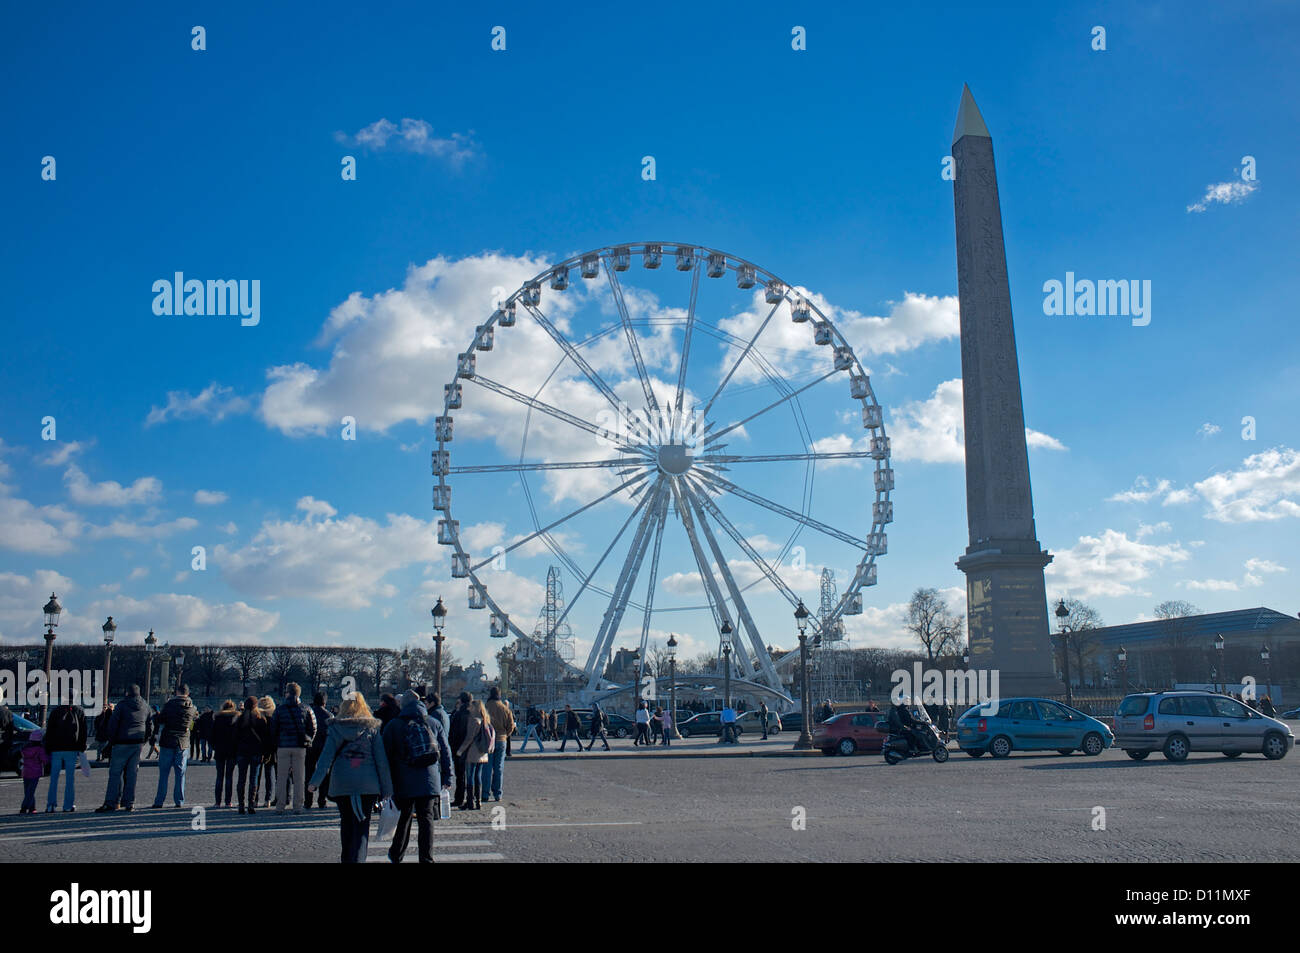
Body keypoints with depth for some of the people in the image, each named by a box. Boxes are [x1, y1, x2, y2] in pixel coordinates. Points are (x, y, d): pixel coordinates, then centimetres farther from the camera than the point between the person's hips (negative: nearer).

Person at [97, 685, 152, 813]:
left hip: (122, 744, -4)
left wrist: (111, 741, 4)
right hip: (138, 744, 4)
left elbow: (112, 724, -8)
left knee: (115, 773, -2)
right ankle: (129, 803, 6)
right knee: (132, 774, 7)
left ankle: (110, 803, -5)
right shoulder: (146, 707, 12)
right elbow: (150, 728, 14)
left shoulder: (122, 705, -4)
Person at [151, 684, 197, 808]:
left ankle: (159, 801, 6)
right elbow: (197, 718, 21)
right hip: (183, 744, 2)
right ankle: (179, 801, 8)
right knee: (180, 773, 8)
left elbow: (160, 719, 0)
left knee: (163, 773, 5)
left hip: (167, 742, -2)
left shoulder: (170, 704, -8)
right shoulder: (192, 708, 1)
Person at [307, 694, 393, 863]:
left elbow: (326, 756, -3)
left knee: (346, 824, 17)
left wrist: (315, 781, -3)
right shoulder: (372, 728, 1)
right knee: (362, 826, 0)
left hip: (341, 784, 2)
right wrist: (387, 788, 4)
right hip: (367, 784, -2)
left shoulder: (335, 728, 4)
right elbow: (381, 760, 0)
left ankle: (347, 858, 26)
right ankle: (358, 858, -13)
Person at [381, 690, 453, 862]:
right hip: (430, 781, 1)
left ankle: (396, 855, 27)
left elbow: (387, 755, 1)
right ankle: (426, 859, 3)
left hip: (404, 782, -1)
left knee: (404, 817, 14)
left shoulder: (393, 725, 1)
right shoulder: (434, 723, 8)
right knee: (426, 818, 4)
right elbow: (446, 751, 8)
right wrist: (447, 776, 13)